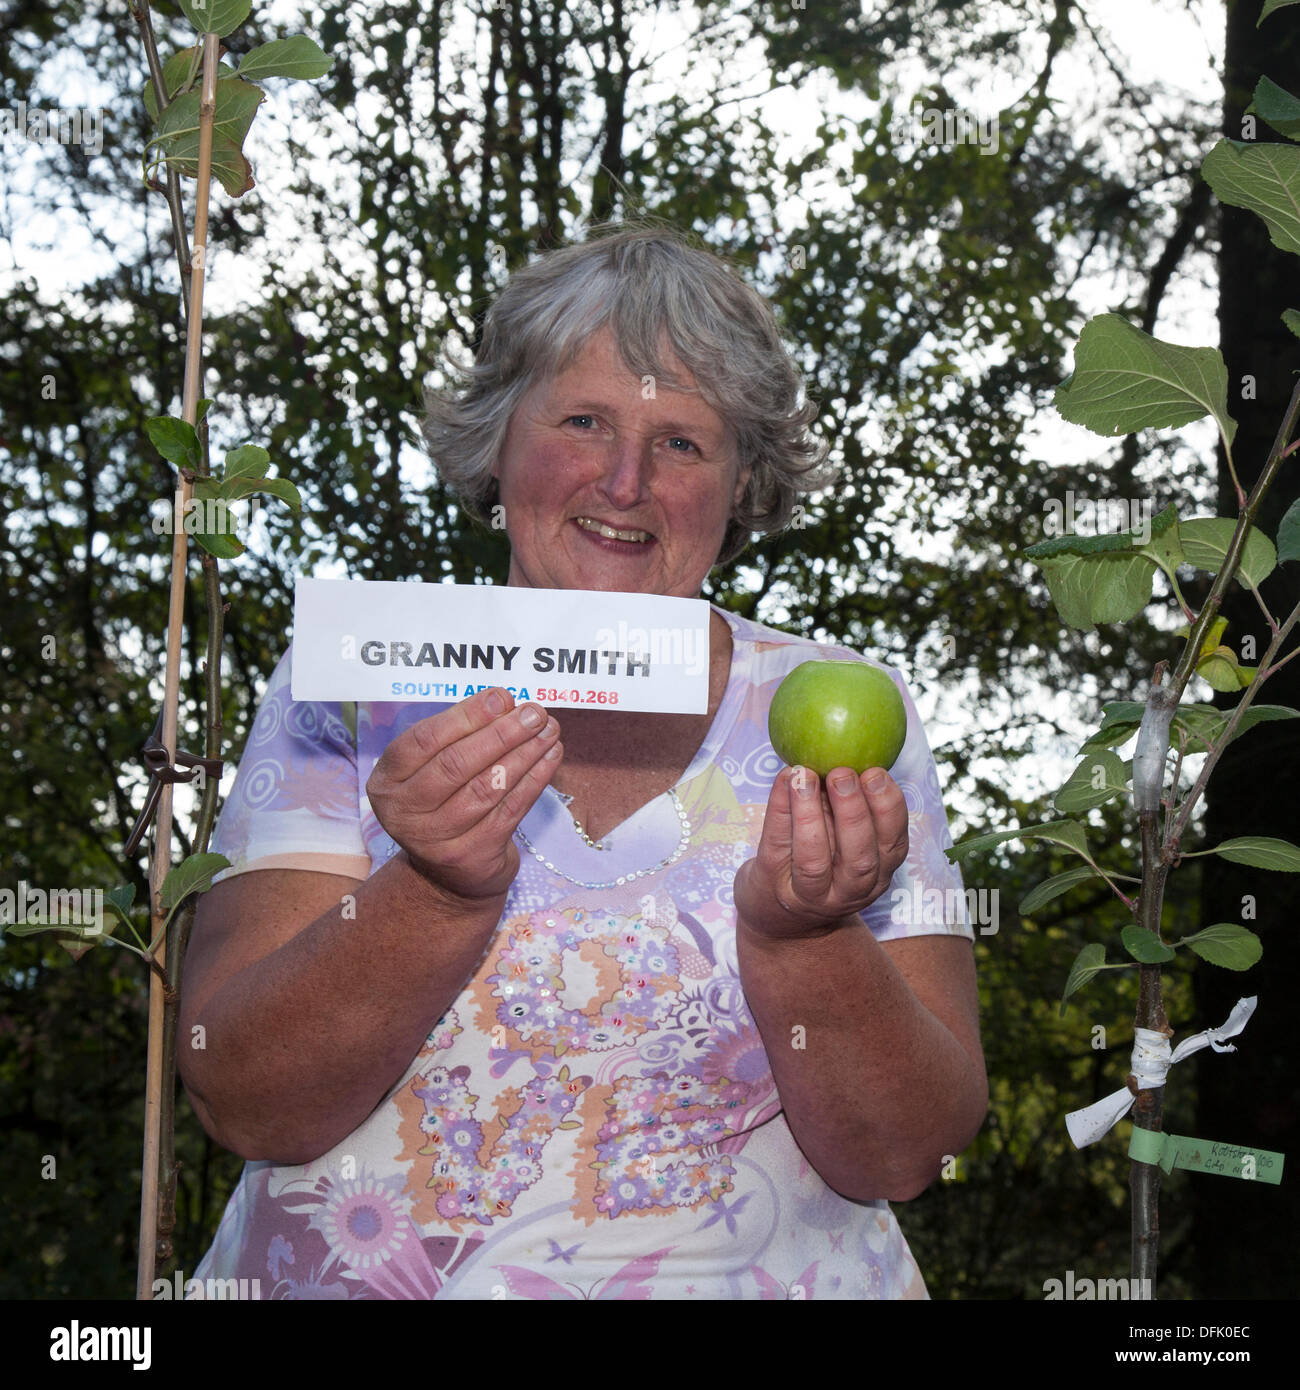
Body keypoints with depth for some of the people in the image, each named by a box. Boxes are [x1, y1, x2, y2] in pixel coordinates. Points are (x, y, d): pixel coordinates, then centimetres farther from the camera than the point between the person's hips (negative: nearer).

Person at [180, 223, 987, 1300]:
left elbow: (903, 1158, -3)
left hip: (740, 1282, 0)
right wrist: (439, 892, -20)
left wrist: (797, 934, -19)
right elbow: (246, 1109, -6)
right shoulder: (353, 686, 2)